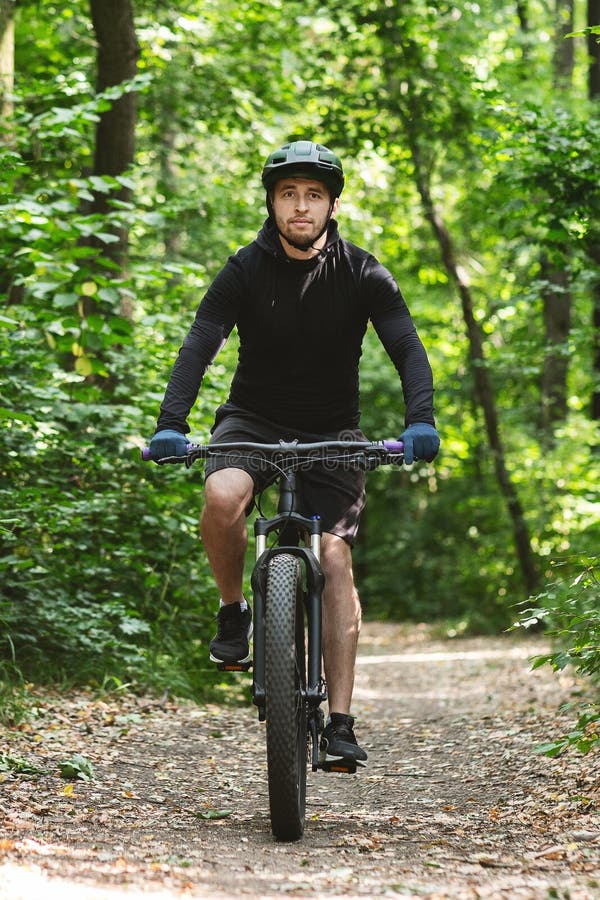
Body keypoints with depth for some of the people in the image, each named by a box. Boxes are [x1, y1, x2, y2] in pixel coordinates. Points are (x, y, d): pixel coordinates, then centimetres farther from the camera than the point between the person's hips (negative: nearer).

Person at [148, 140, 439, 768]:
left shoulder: (362, 274, -8)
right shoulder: (246, 269, -9)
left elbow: (408, 349, -15)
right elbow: (198, 346, -18)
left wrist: (420, 422, -34)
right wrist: (171, 424, -34)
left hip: (331, 432, 1)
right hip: (253, 420, 0)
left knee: (336, 557, -13)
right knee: (222, 497, -33)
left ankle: (340, 724, -12)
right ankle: (233, 611, -4)